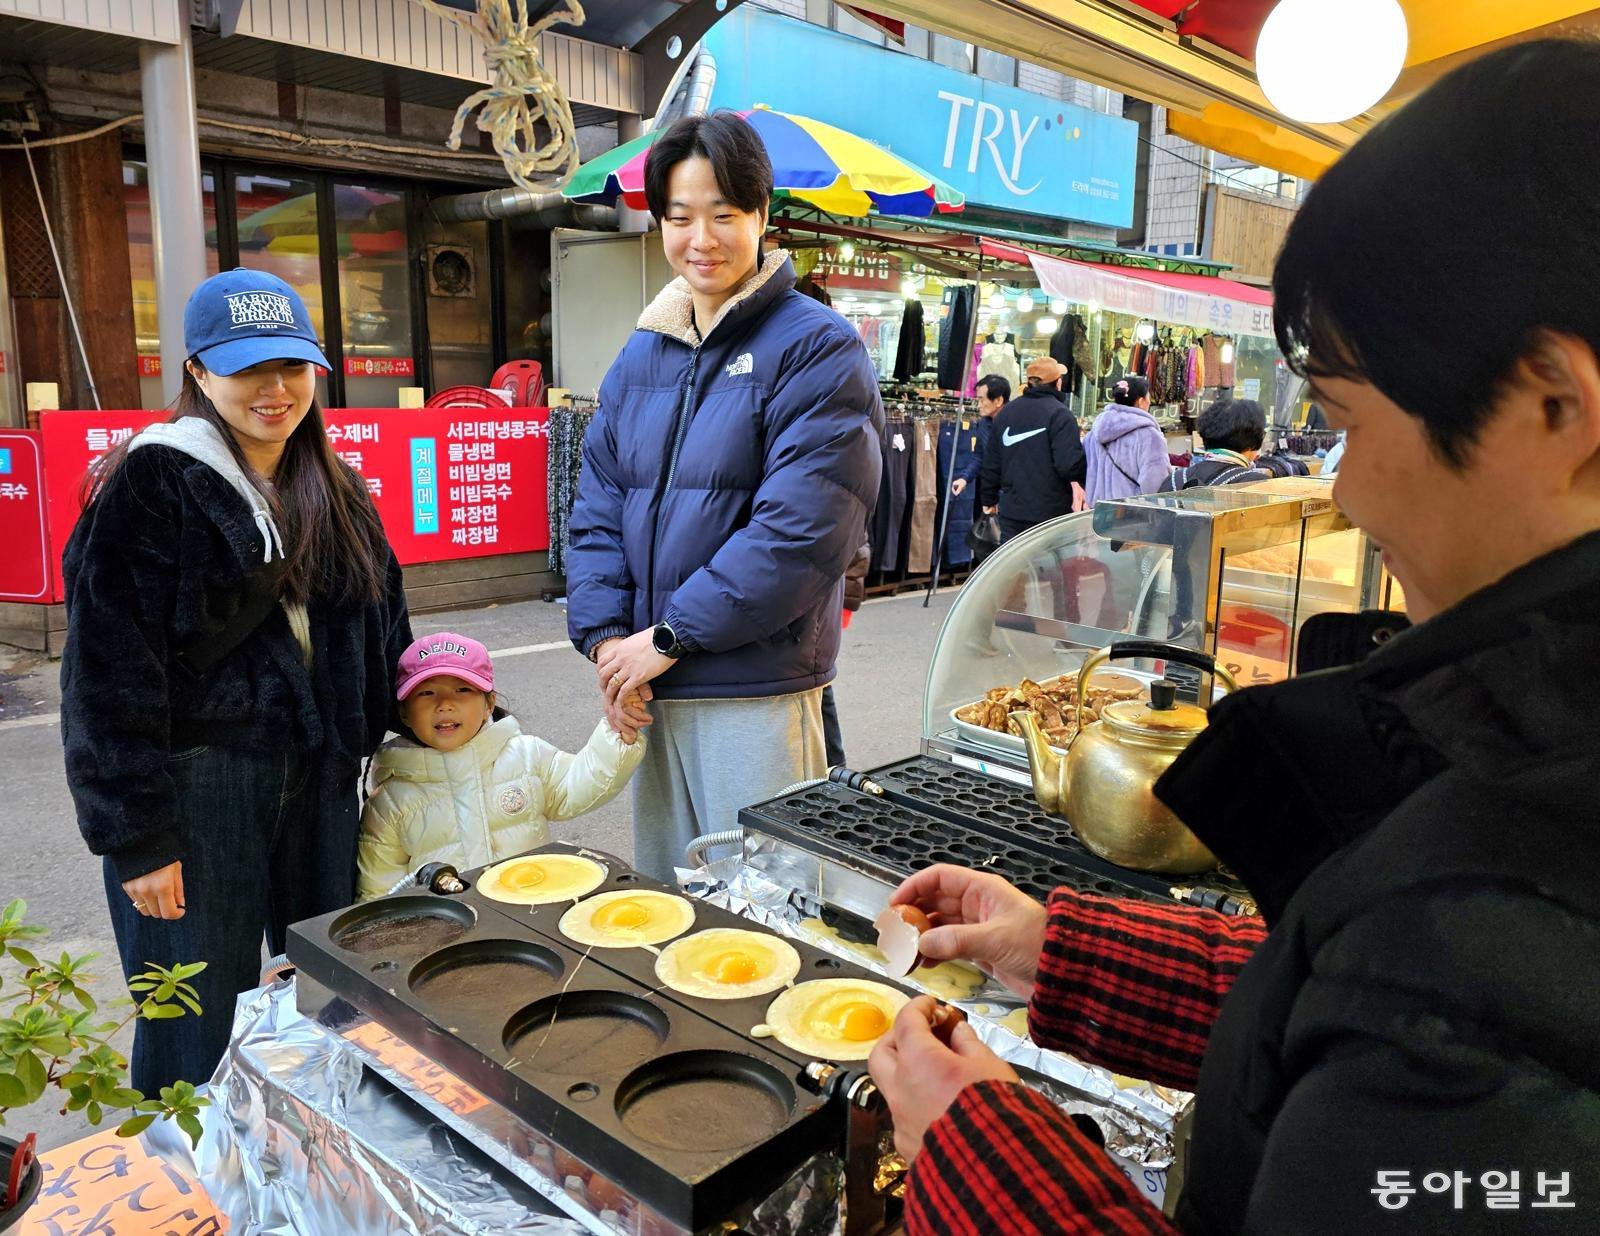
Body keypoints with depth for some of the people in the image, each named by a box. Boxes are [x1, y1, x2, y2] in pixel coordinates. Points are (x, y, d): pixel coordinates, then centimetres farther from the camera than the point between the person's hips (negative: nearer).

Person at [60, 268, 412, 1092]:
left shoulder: (338, 491, 11)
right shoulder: (152, 483, -8)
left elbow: (385, 641, 16)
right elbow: (109, 672, -12)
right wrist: (134, 834, -14)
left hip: (319, 780, 6)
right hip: (195, 784, -5)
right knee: (199, 1032, 3)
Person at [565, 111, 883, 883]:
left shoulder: (815, 347, -8)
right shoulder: (641, 355, 12)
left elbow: (801, 529, -18)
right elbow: (598, 509, 11)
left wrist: (669, 636, -15)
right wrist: (606, 637, -4)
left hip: (757, 692, -6)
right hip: (651, 685, 6)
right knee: (660, 903, 18)